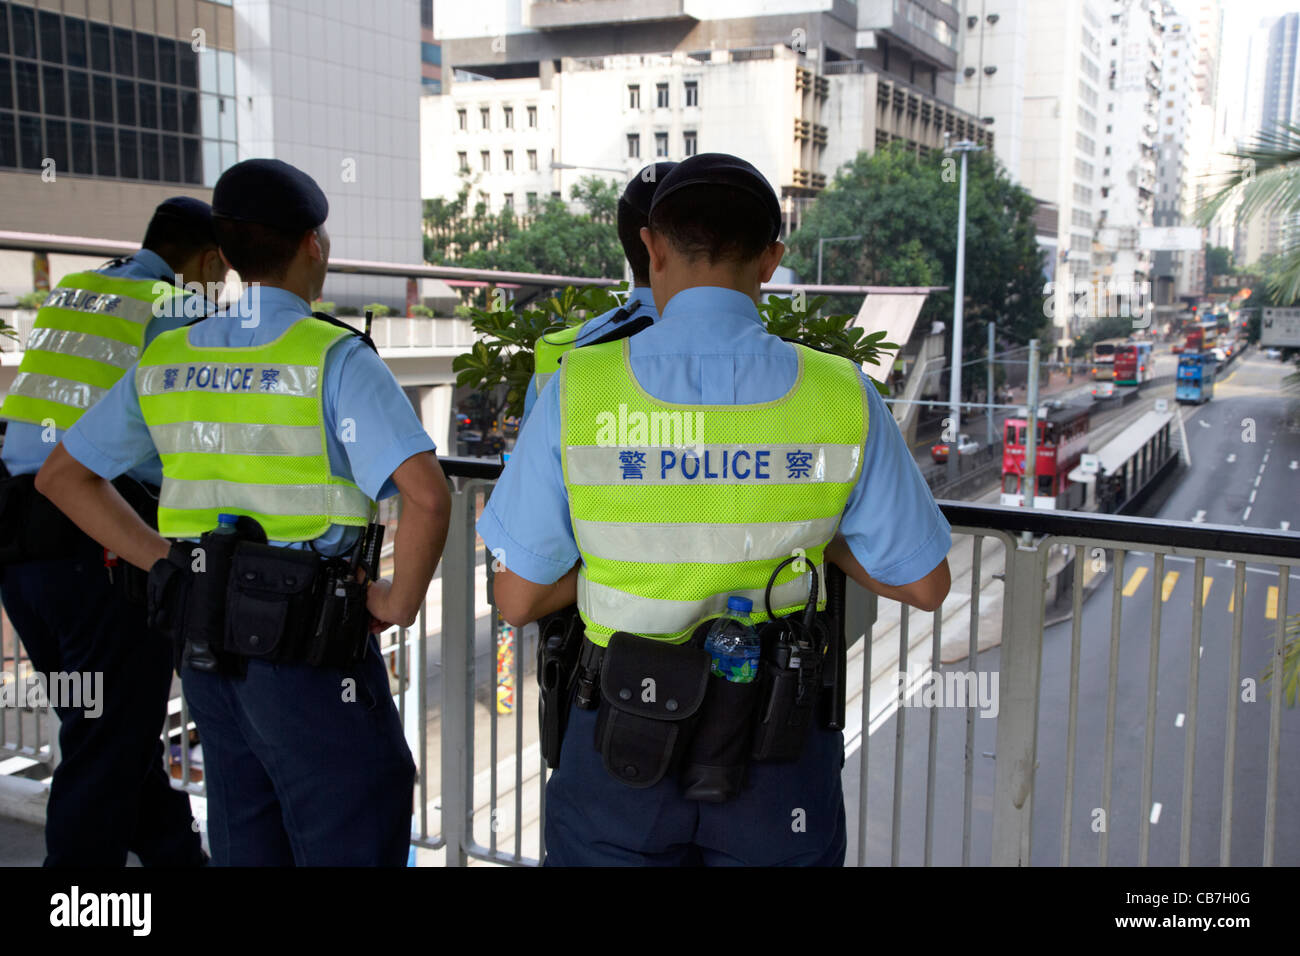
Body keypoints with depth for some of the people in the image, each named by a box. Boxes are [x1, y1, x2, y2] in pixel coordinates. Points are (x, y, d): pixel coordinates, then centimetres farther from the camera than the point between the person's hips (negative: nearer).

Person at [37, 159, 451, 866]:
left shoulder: (168, 360, 7)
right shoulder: (334, 358, -14)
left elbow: (62, 474, 15)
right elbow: (426, 495, -27)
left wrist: (164, 561, 10)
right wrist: (400, 600, -12)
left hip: (206, 646, 7)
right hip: (308, 649, -7)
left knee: (245, 842, 20)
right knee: (349, 846, 5)